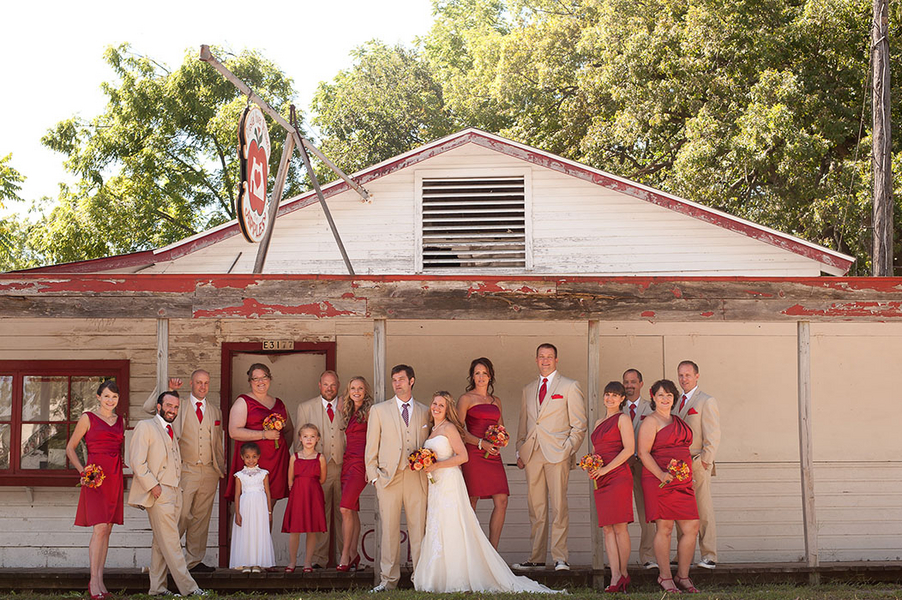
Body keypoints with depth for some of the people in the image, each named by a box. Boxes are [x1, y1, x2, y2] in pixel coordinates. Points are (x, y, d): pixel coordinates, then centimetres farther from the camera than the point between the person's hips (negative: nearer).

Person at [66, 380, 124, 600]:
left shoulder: (120, 421, 14)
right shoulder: (88, 418, 1)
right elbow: (70, 448, 4)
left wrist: (121, 464, 7)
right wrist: (82, 470, -8)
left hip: (115, 477, 5)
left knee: (107, 530, 6)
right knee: (100, 529, -12)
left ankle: (99, 580, 11)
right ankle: (93, 582, -8)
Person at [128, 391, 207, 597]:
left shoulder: (171, 431, 22)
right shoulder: (145, 427, -3)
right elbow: (137, 461, -11)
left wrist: (177, 488, 16)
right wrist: (153, 486, -15)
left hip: (174, 493, 8)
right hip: (159, 494, -8)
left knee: (161, 543, 9)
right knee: (171, 544, -8)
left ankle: (157, 587, 13)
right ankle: (188, 587, -9)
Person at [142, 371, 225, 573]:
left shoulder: (215, 411, 16)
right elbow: (148, 408, -8)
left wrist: (222, 469, 16)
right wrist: (168, 389, -17)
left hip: (209, 472, 4)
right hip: (186, 471, -4)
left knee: (201, 519, 6)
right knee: (181, 515, -10)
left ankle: (194, 561, 13)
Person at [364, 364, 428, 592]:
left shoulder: (425, 412, 14)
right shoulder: (379, 410, 10)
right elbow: (371, 447, 8)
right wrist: (374, 476, 1)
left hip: (417, 478, 1)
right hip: (389, 477, -1)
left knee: (419, 528, 0)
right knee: (389, 530, -2)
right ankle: (388, 579, 5)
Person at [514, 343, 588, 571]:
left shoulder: (570, 387, 5)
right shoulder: (528, 390, 19)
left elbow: (579, 424, 2)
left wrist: (568, 449, -8)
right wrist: (520, 451, 12)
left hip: (557, 453, -4)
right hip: (532, 455, 4)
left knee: (559, 506, -8)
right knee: (536, 508, 4)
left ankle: (560, 558, -5)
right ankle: (537, 557, 9)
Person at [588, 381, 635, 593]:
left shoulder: (622, 419, 2)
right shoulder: (599, 422, 23)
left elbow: (629, 449, -9)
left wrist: (605, 469, -13)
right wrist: (591, 467, 6)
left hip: (618, 476, -7)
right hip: (601, 480, 7)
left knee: (619, 527, -7)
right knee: (607, 529, -1)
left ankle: (623, 573, 3)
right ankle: (615, 578, -3)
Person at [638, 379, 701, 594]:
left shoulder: (677, 421, 20)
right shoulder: (650, 421, -3)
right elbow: (643, 453, -11)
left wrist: (688, 474, 17)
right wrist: (661, 475, -21)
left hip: (683, 482, 7)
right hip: (660, 480, -7)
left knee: (692, 528, 2)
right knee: (664, 528, -5)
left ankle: (683, 576, 13)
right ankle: (665, 577, 6)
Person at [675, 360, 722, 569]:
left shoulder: (706, 401, -2)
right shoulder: (677, 403, 18)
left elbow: (713, 437, -7)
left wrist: (704, 463, -13)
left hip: (698, 464, -6)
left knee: (704, 511, -5)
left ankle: (709, 557, -1)